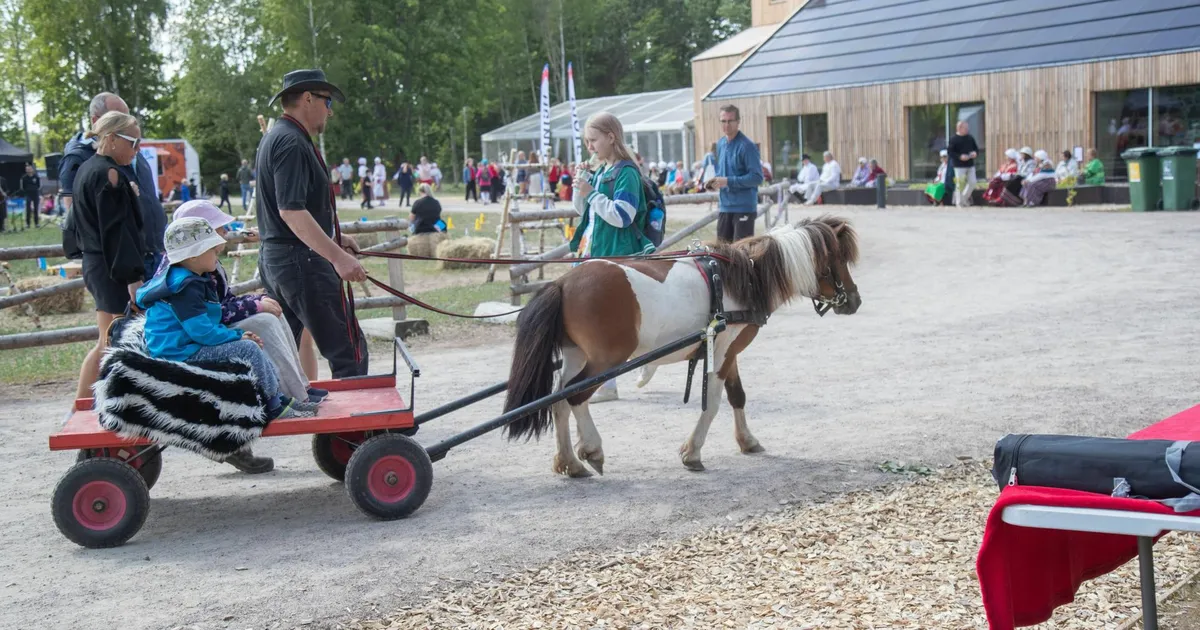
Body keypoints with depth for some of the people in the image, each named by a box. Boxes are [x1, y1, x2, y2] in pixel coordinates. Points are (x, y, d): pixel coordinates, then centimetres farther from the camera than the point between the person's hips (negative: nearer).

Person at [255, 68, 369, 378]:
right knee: (348, 351, -6)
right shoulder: (292, 143, -16)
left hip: (273, 257, 11)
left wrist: (334, 237, 28)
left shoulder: (275, 137, 16)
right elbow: (291, 211, -26)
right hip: (301, 260, -11)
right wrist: (337, 256, -30)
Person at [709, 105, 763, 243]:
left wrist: (728, 181, -22)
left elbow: (757, 177, -18)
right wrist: (716, 180, 4)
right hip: (725, 206, 8)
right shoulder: (720, 144, 11)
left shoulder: (746, 146, -13)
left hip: (744, 207, -8)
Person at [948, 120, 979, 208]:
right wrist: (959, 156, -21)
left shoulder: (970, 138, 10)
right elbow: (949, 151, -12)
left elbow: (976, 148, 19)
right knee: (960, 184, -3)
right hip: (959, 165, -6)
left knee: (972, 182, 5)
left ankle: (965, 197, 27)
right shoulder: (954, 139, -9)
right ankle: (960, 202, 8)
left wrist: (975, 153, -4)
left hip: (970, 164, 6)